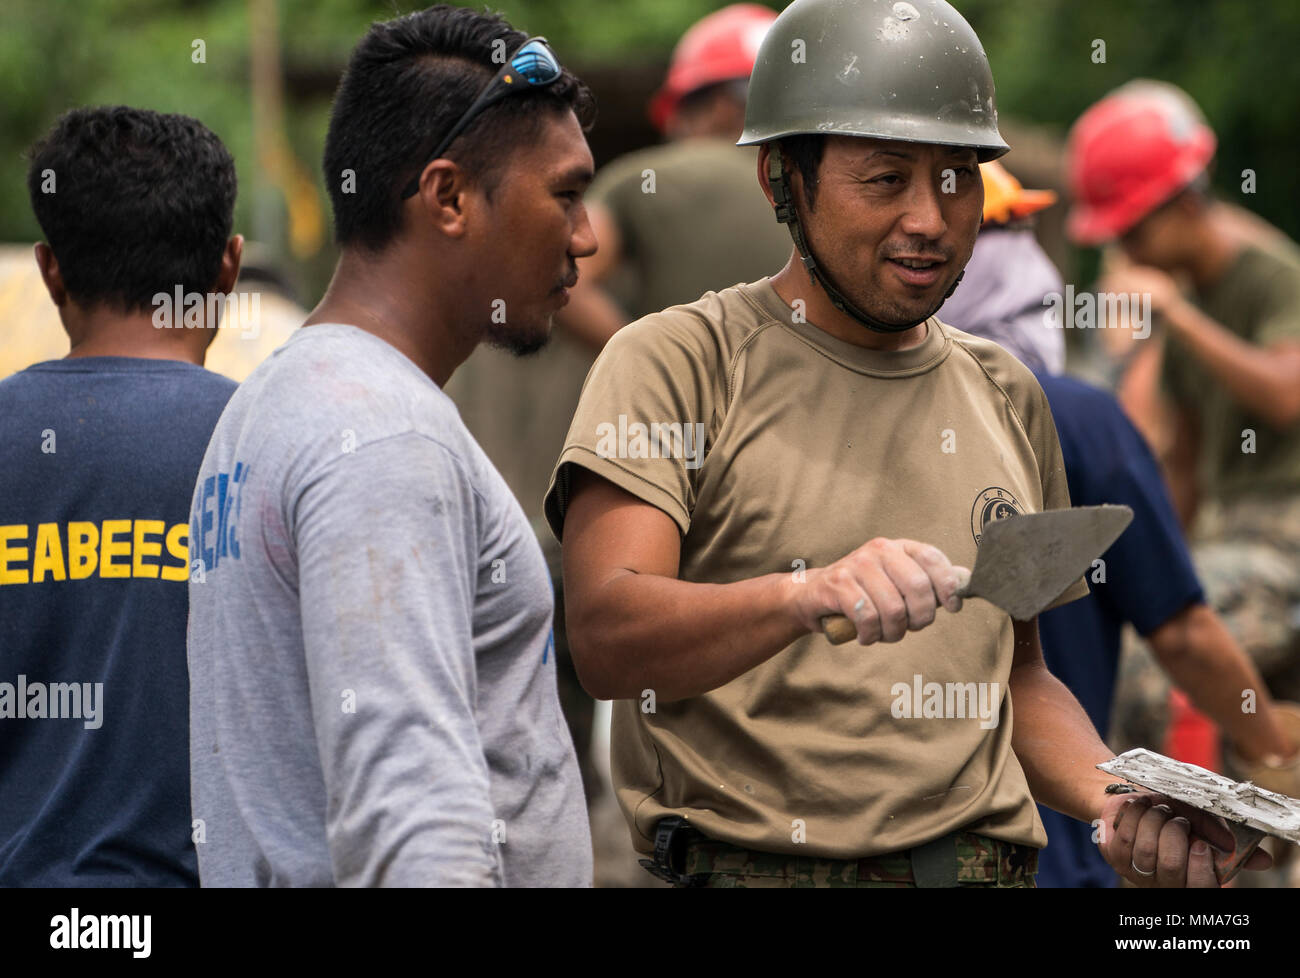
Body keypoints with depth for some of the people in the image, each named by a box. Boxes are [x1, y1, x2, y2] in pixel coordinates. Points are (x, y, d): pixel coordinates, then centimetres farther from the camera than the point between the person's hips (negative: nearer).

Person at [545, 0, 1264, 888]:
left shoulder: (1006, 396, 17)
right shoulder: (676, 364, -1)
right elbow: (606, 638, -16)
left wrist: (1114, 797, 7)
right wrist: (806, 598, -31)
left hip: (989, 862, 4)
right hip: (752, 866, -4)